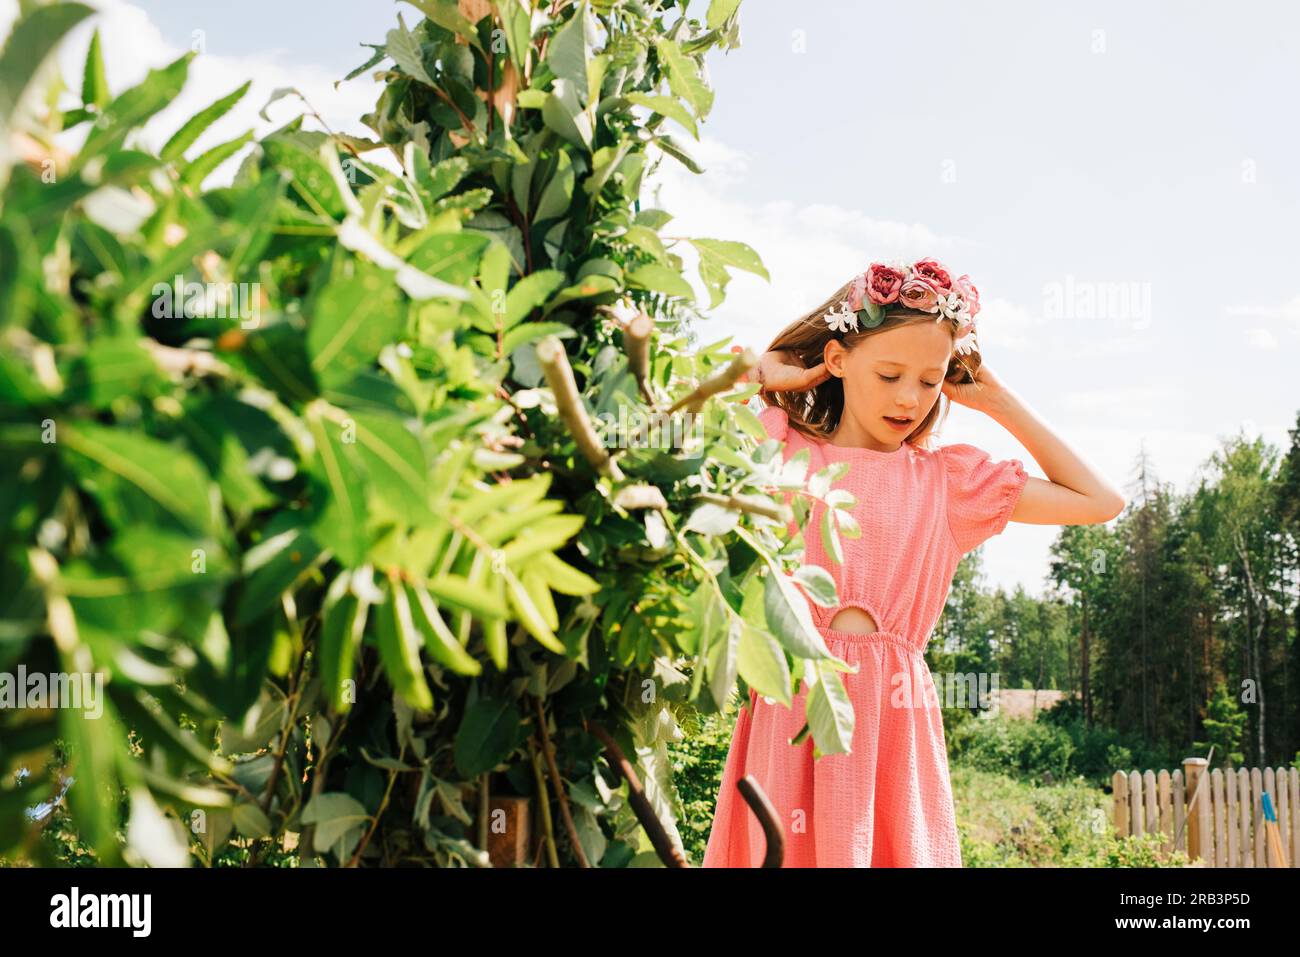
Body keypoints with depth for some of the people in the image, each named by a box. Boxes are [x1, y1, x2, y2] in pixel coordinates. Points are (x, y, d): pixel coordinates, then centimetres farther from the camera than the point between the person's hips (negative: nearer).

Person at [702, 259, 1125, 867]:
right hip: (793, 704, -1)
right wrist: (765, 374, 6)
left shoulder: (949, 480, 12)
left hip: (896, 712, 2)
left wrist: (999, 403, 16)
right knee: (784, 844, -3)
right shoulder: (782, 451, 7)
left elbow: (1099, 502, 16)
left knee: (901, 844, -2)